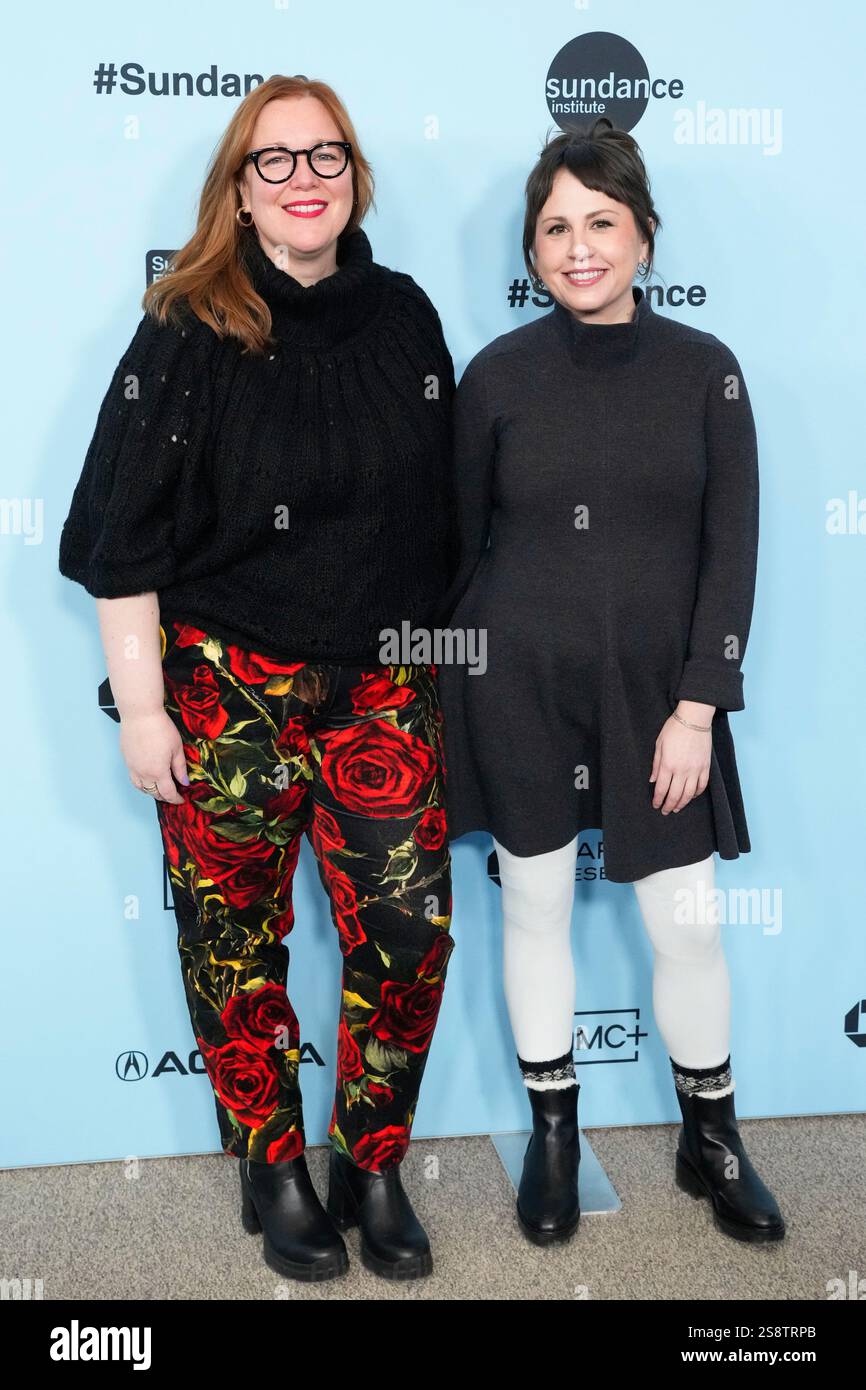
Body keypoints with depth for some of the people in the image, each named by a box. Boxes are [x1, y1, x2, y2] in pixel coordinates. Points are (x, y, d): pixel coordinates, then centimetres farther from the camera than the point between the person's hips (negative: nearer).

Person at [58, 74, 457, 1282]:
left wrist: (436, 652, 14)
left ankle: (372, 1167, 22)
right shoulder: (189, 333, -6)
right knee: (239, 940, 8)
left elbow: (443, 505, 13)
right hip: (227, 685, -3)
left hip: (381, 682, 3)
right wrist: (140, 706, -9)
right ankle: (273, 1173, 29)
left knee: (410, 927, 0)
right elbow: (125, 534, -6)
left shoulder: (404, 317, 5)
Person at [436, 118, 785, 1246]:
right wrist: (446, 699, 6)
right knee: (535, 907, 11)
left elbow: (732, 550, -2)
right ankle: (553, 1131, 31)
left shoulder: (704, 369, 0)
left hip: (656, 690, 1)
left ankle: (711, 1140, 31)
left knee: (688, 926, 7)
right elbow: (458, 543, 5)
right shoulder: (497, 374, -1)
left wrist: (697, 707, -9)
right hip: (517, 686, 0)